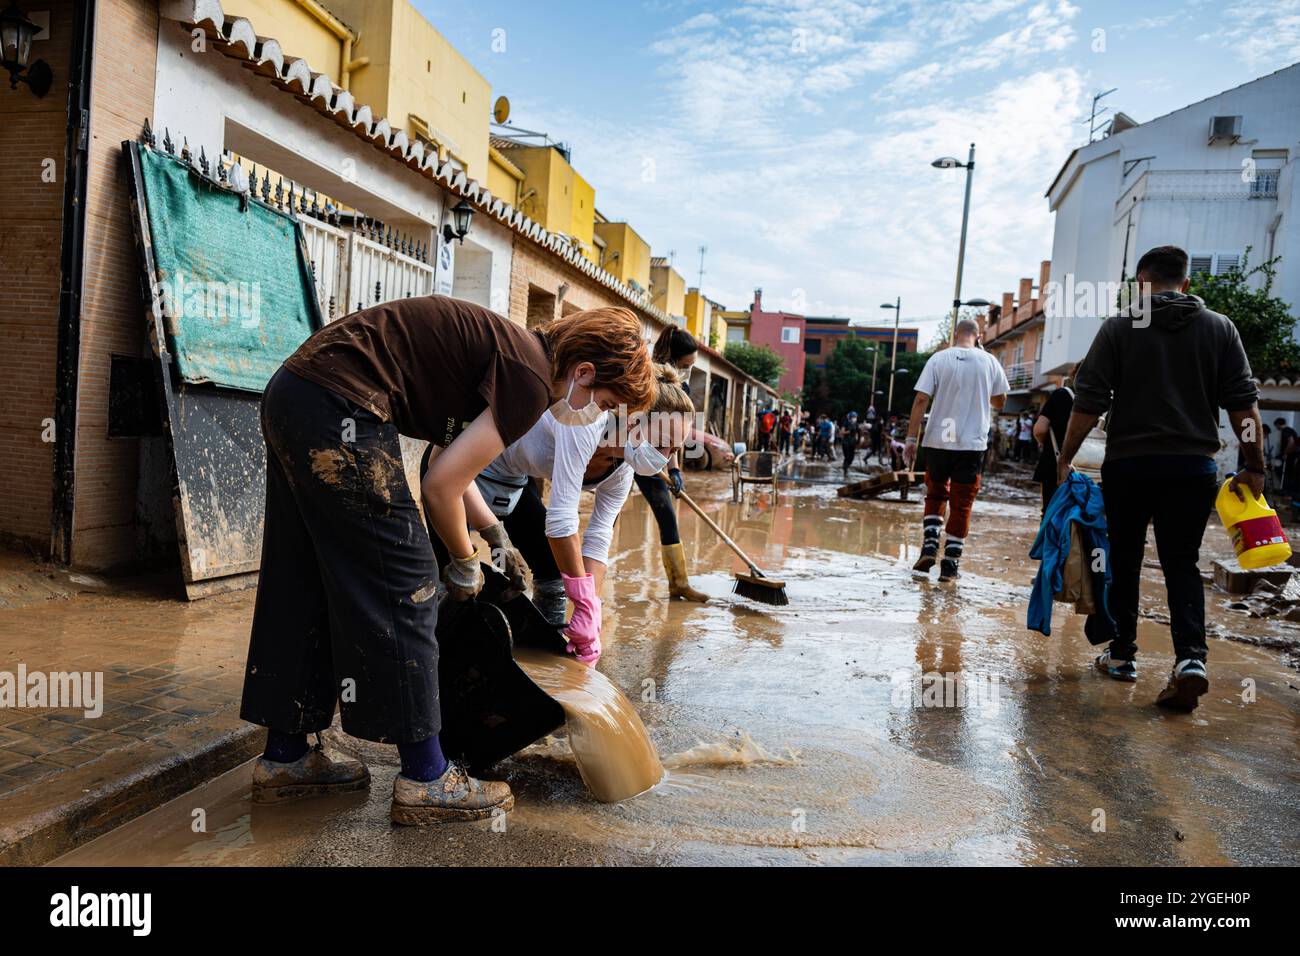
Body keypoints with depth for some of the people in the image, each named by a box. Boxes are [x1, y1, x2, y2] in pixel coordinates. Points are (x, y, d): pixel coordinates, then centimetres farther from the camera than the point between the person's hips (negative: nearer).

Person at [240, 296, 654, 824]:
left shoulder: (508, 352, 18)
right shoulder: (532, 378, -10)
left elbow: (448, 459, 27)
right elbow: (441, 485, -11)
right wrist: (466, 565, 6)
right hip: (337, 406, -11)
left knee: (305, 587, 16)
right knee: (401, 589, -3)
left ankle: (283, 758, 29)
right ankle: (425, 779, 7)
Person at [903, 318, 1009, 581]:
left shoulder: (939, 358, -1)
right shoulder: (989, 361, 2)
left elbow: (921, 399, -7)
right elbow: (1000, 402, 13)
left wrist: (911, 438, -4)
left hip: (938, 441, 0)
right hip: (972, 443, 0)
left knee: (935, 495, 19)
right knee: (962, 504, 6)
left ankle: (929, 546, 4)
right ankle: (950, 564, 7)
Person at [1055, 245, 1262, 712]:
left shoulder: (1119, 327, -1)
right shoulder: (1219, 328, 7)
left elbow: (1089, 401, -5)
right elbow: (1243, 404, 4)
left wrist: (1066, 457, 2)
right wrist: (1254, 468, 9)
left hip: (1127, 464, -2)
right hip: (1193, 467, 2)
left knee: (1124, 560, 11)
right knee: (1182, 563, 7)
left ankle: (1122, 654, 19)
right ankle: (1191, 657, -11)